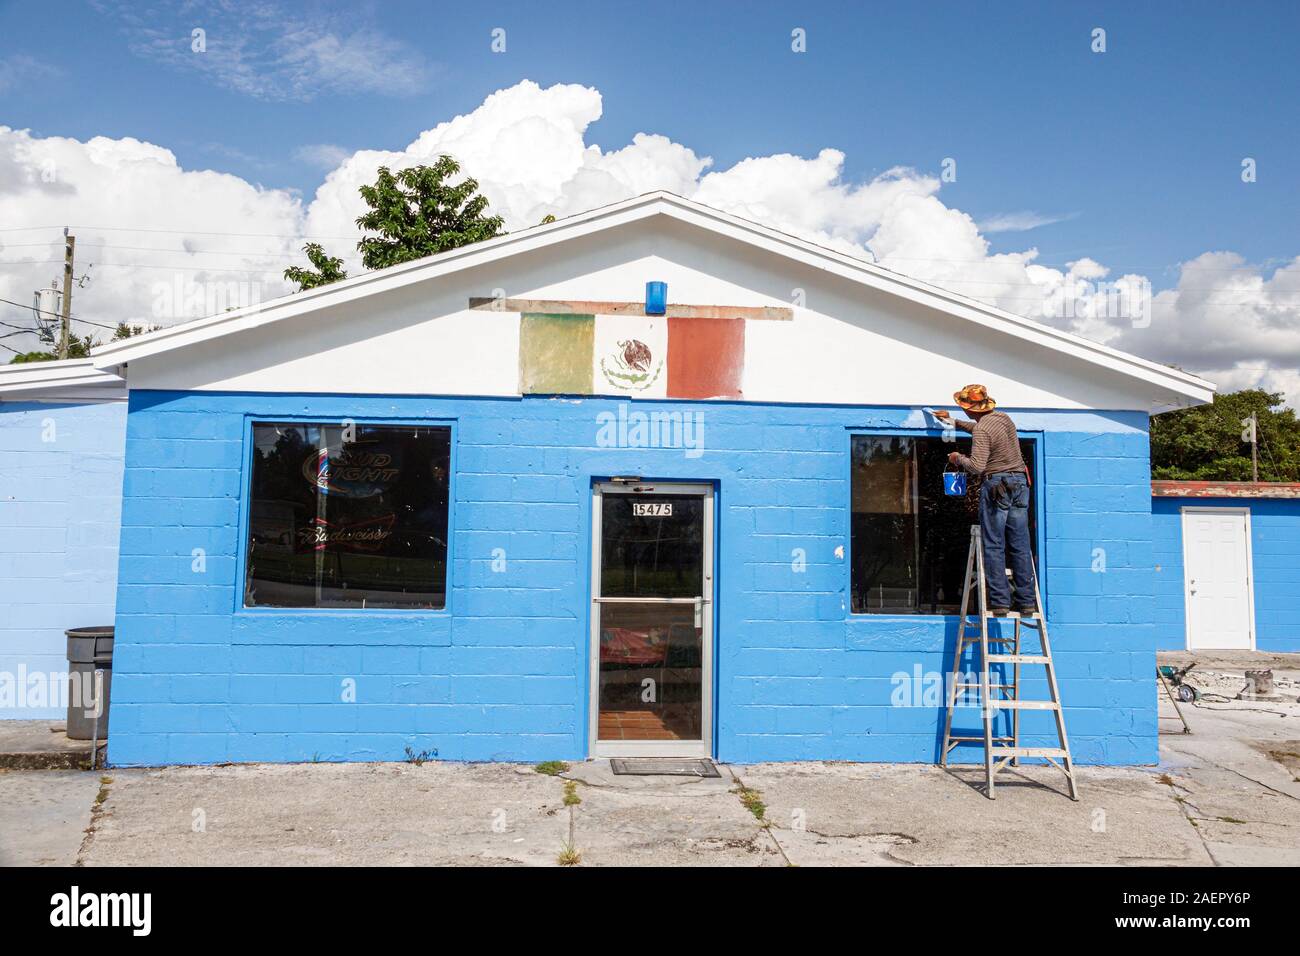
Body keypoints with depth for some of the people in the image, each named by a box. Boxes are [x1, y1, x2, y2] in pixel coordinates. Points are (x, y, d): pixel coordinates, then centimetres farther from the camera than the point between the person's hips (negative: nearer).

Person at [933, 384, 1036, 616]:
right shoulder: (1005, 418, 14)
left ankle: (1000, 601, -4)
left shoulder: (982, 431, -13)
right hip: (1019, 483, 7)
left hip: (996, 486, -7)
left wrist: (958, 458, -1)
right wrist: (953, 421, 41)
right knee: (1020, 545, 6)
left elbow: (977, 466, -19)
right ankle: (1026, 601, 8)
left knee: (994, 546, -1)